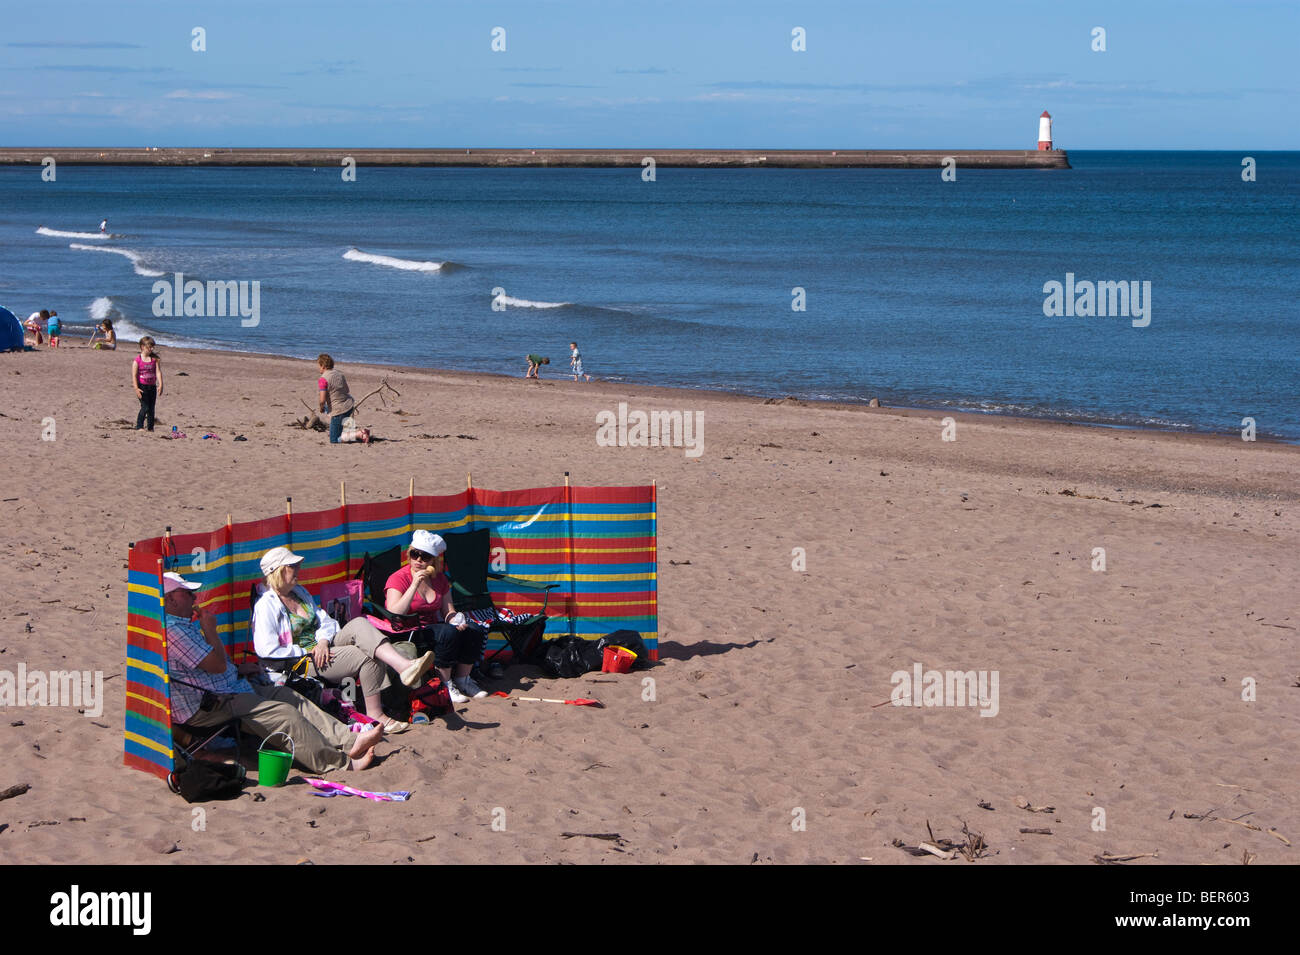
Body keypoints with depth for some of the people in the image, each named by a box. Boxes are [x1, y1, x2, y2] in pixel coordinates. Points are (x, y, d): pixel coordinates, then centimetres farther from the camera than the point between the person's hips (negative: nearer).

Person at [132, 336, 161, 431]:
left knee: (151, 408, 8)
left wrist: (160, 385, -12)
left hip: (152, 386, 4)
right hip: (142, 386, -4)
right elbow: (134, 375, -9)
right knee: (145, 407, -12)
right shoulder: (137, 360, -7)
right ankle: (139, 426, -5)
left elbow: (158, 372, -2)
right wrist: (136, 388, -16)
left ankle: (151, 428, 14)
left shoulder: (155, 359, 4)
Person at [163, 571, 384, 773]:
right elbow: (217, 665, -21)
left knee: (288, 696, 5)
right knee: (283, 714, -18)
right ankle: (341, 762, -14)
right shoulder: (172, 630, -19)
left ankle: (348, 741, -1)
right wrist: (210, 630, -7)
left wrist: (236, 669, 25)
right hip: (204, 708, -12)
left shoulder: (182, 625, 18)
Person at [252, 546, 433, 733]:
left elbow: (324, 620, 16)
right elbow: (266, 650, -18)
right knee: (368, 658, -25)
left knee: (359, 624, -23)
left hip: (323, 648, 7)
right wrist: (306, 652, -15)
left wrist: (323, 641, -7)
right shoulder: (266, 605, -9)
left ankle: (404, 666, -40)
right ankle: (375, 715, -22)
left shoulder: (299, 592, 18)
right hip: (301, 662, -7)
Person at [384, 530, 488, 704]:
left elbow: (448, 611, 12)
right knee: (448, 633, -31)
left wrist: (456, 620, -13)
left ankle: (462, 679, 3)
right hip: (406, 634, -7)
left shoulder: (439, 578, 7)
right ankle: (444, 684, -18)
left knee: (474, 632, -12)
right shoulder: (398, 579, -12)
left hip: (431, 627, 7)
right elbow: (393, 616, -25)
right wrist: (414, 585, -29)